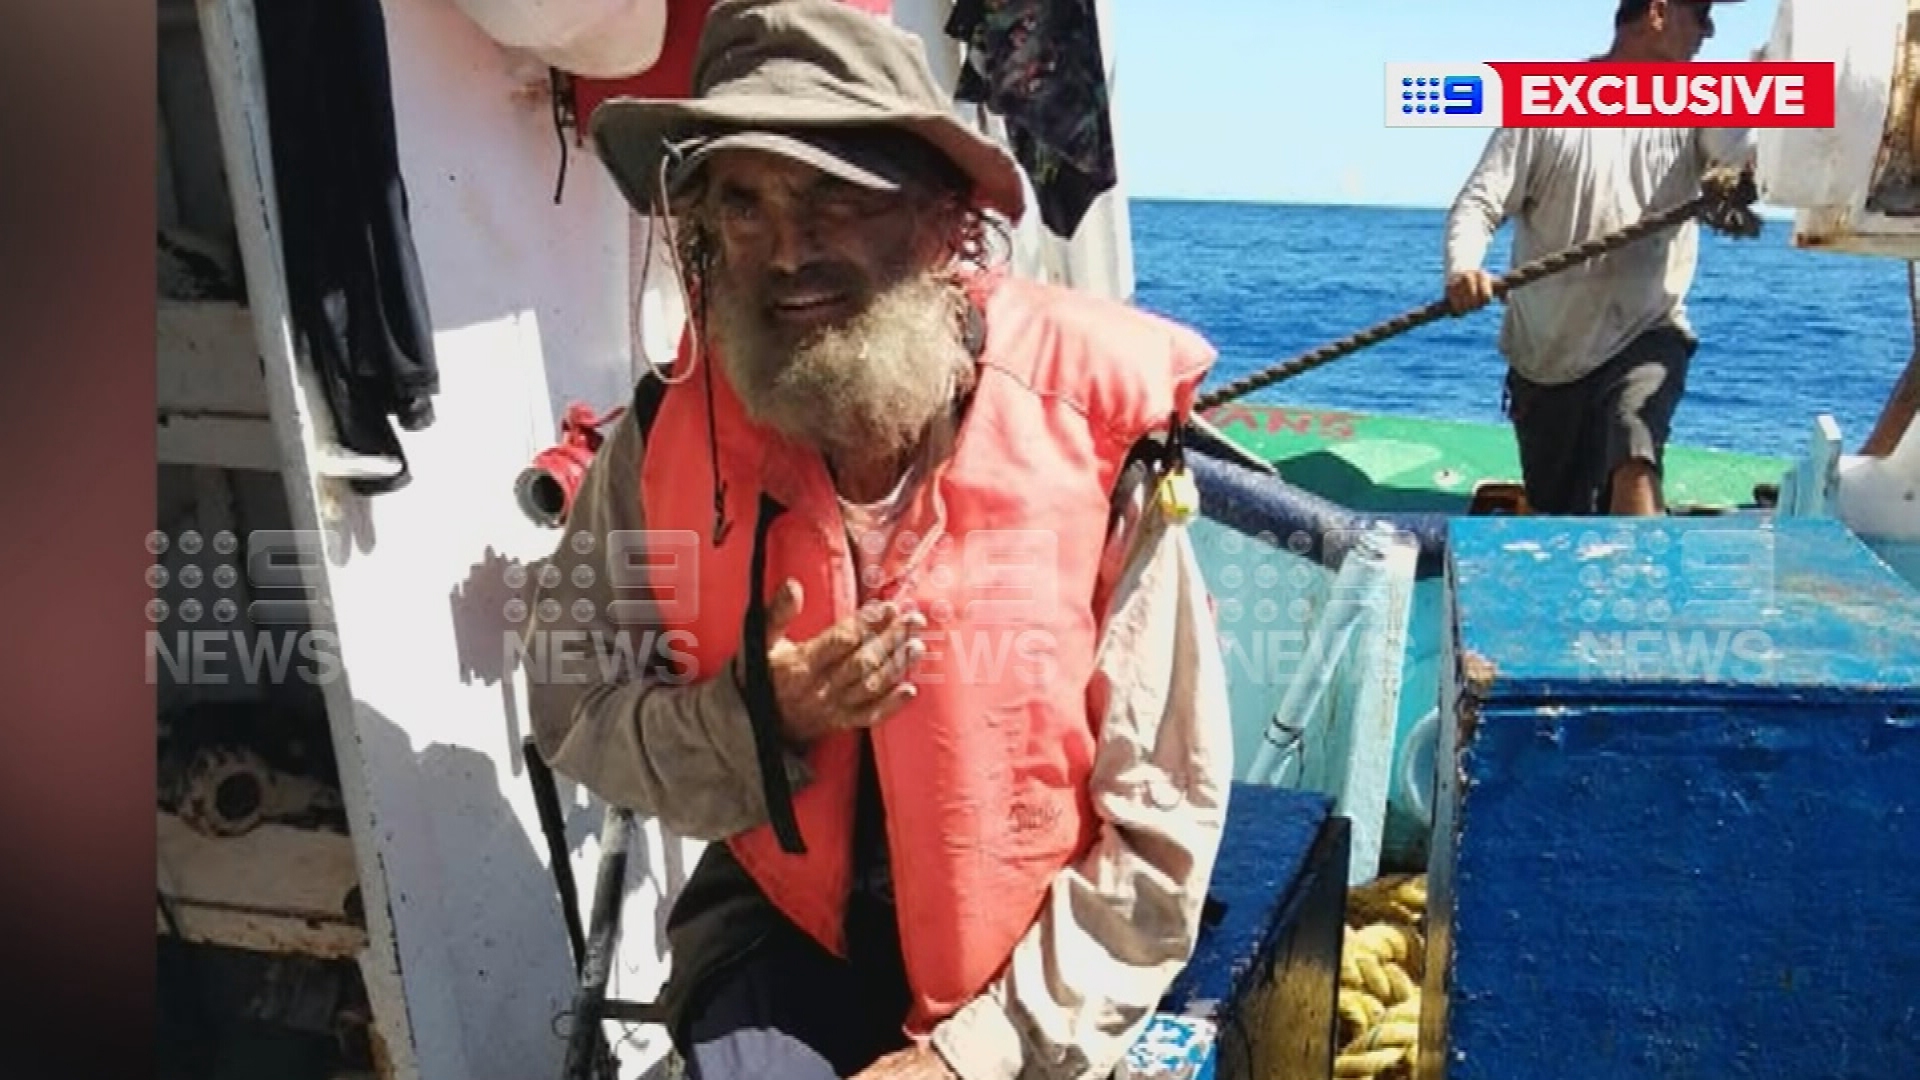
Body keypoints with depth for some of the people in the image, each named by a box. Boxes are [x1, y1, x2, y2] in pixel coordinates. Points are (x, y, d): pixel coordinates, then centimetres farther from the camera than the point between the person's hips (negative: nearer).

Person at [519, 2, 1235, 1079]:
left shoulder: (1094, 442, -20)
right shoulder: (668, 437, -13)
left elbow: (1164, 825, -13)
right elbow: (577, 716, -3)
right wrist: (756, 722, -22)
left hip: (1025, 956, -1)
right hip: (781, 922, 2)